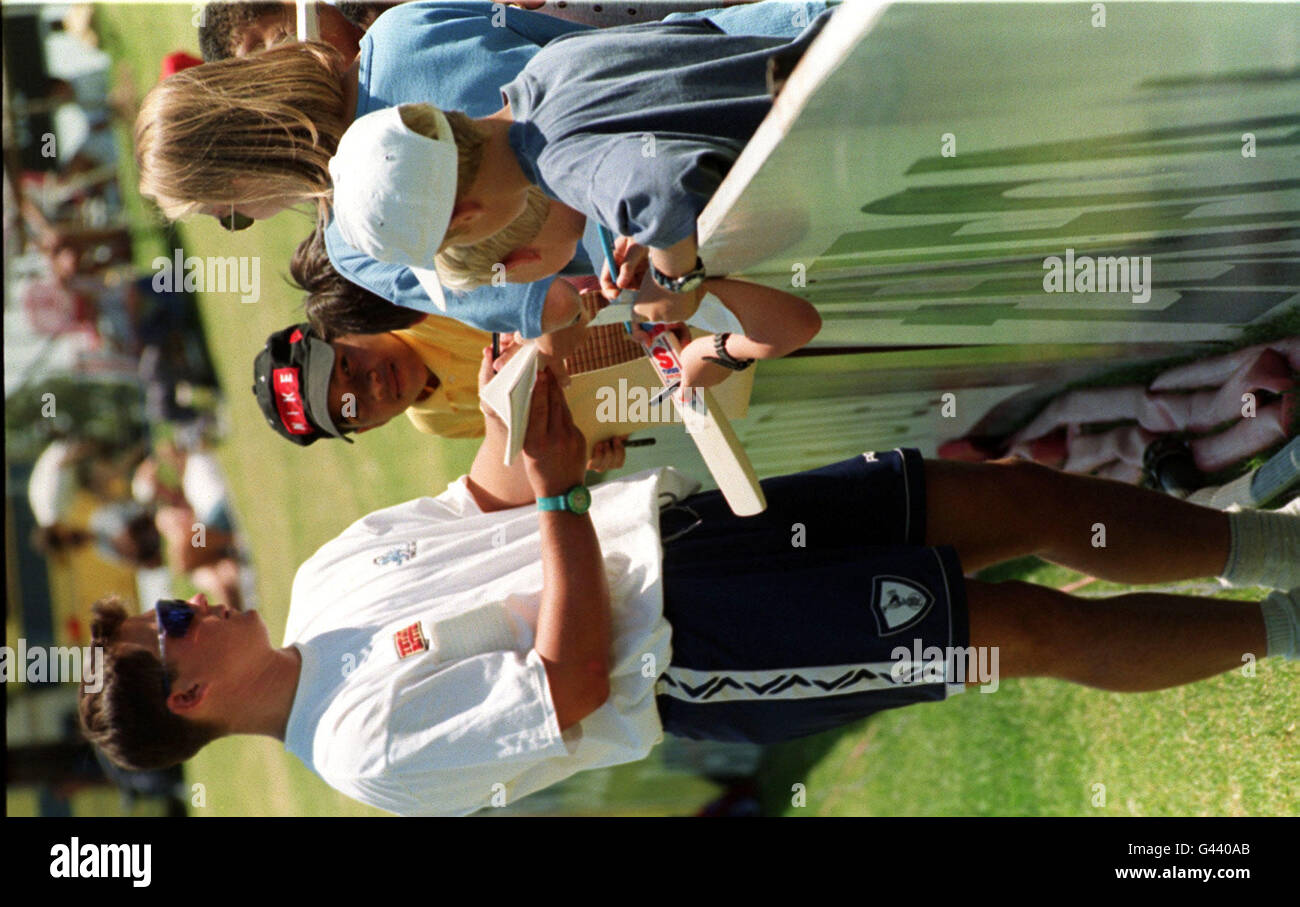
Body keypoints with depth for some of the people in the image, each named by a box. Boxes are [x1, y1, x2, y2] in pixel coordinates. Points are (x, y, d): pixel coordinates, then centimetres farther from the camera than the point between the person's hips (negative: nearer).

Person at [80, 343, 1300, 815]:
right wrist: (559, 489, -27)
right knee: (1033, 630, -14)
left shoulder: (327, 573, 10)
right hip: (690, 650, -7)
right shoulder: (374, 750, -15)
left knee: (1016, 496, -2)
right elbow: (575, 689, -22)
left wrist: (513, 419, -10)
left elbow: (486, 494, 13)